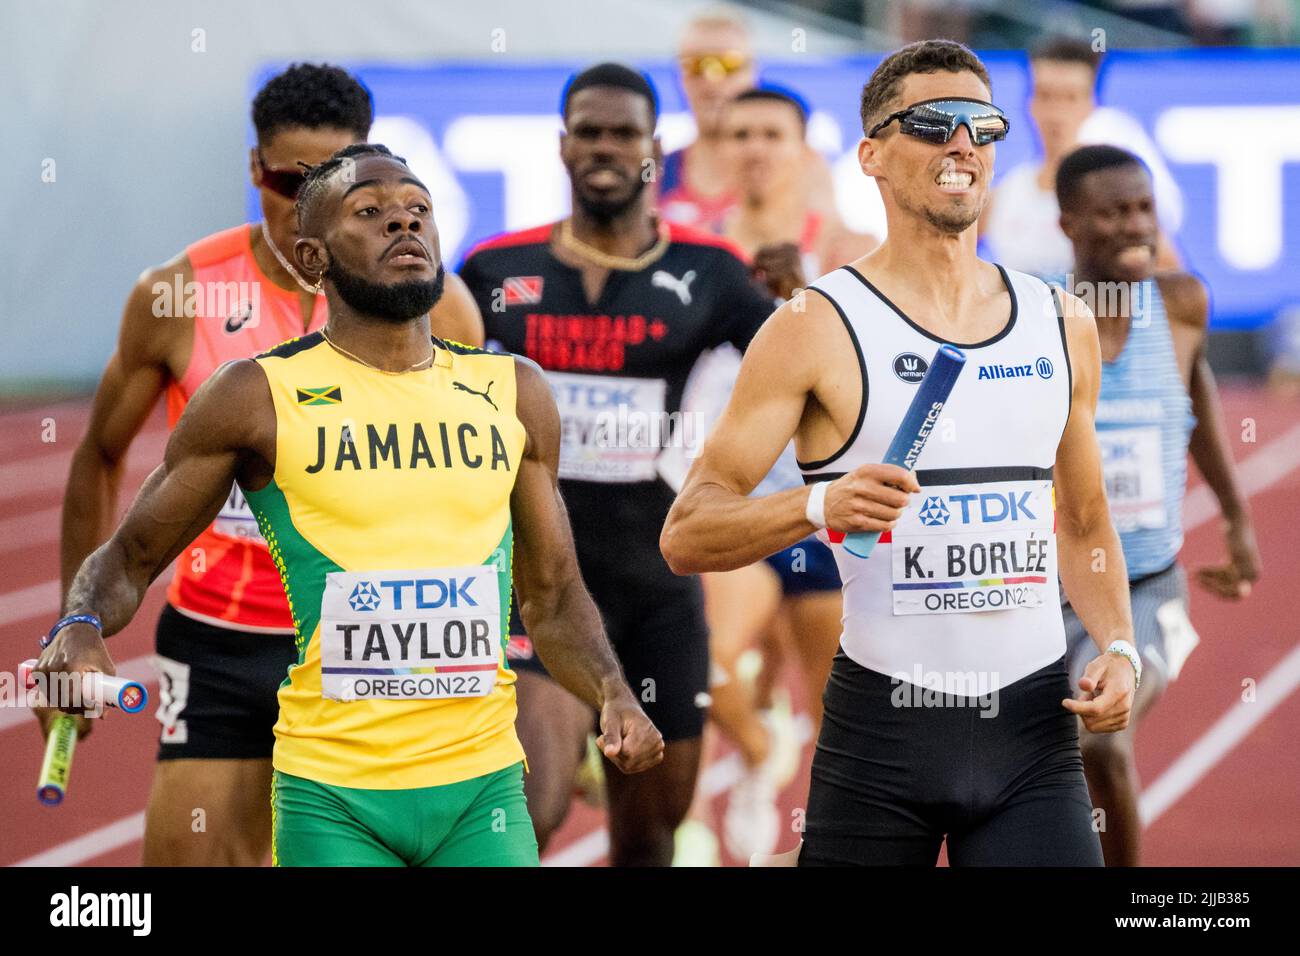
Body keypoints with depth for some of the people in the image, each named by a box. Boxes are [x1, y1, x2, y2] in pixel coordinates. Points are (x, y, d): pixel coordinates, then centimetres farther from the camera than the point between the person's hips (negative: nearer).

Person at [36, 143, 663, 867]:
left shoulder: (513, 392, 9)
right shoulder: (260, 396, -2)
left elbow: (553, 595, 15)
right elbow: (129, 559, 5)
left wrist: (613, 693, -3)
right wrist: (80, 628, -17)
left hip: (483, 784, 3)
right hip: (331, 798, -3)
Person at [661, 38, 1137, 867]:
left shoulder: (1061, 326, 10)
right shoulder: (818, 329, -4)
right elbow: (685, 535, -8)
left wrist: (1119, 648, 6)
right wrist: (819, 505, -24)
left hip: (1035, 731, 3)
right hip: (884, 727, -3)